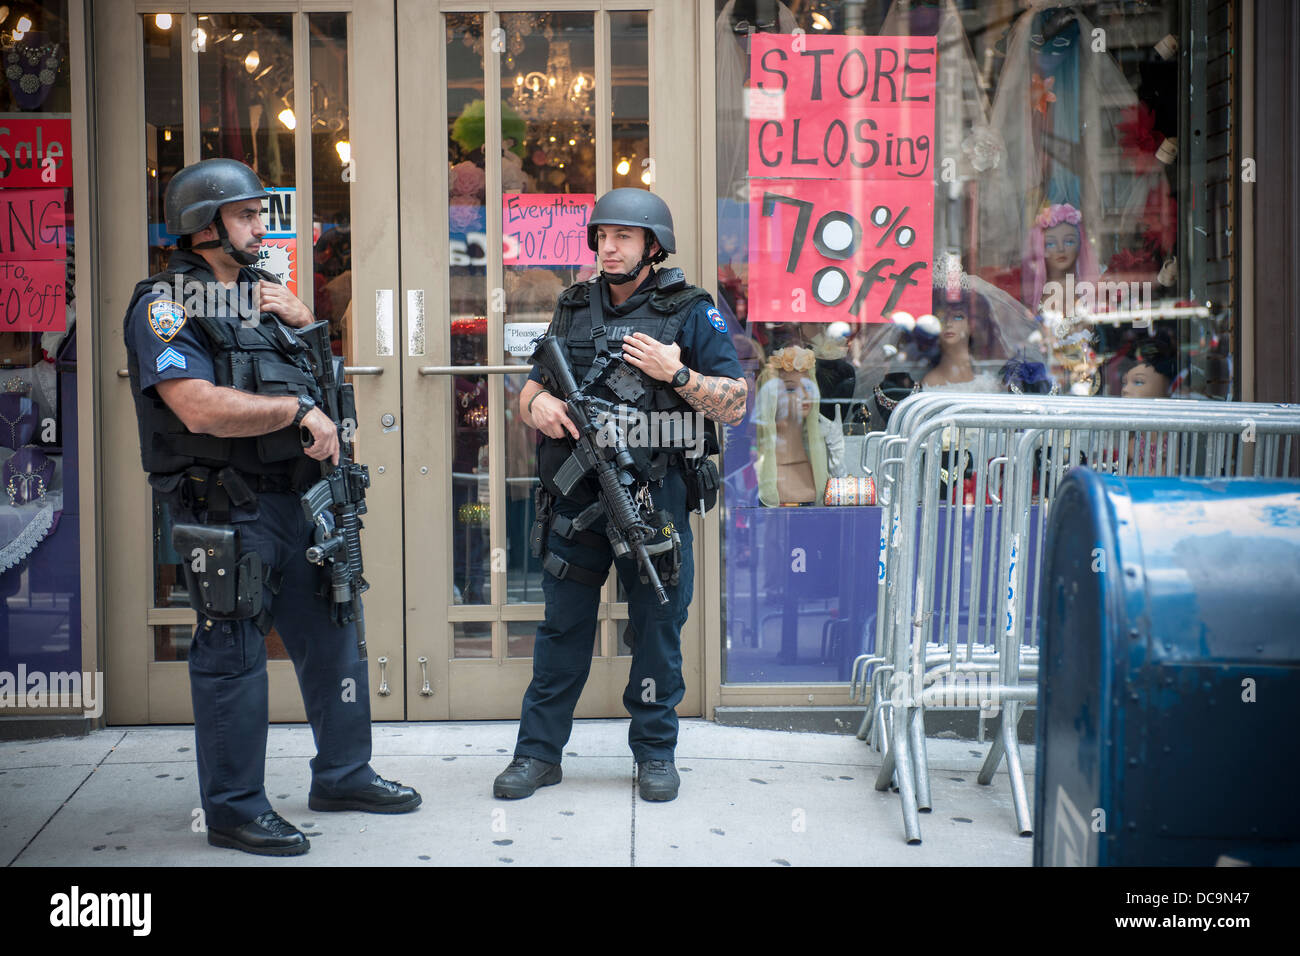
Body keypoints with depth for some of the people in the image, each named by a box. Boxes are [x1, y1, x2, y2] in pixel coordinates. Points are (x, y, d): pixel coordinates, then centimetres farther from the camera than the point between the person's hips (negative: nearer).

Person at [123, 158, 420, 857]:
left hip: (296, 499, 8)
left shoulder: (261, 295, 16)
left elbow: (314, 384, 26)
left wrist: (302, 323, 8)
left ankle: (343, 775, 29)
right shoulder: (165, 305, -9)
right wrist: (300, 409, -16)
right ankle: (234, 809, 12)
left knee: (332, 636, 14)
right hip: (227, 509, -8)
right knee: (232, 655, 0)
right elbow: (203, 409, -23)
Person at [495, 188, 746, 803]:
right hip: (576, 495, 3)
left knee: (657, 628, 7)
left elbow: (734, 405, -3)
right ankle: (538, 751, 18)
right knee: (562, 628, 8)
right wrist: (538, 405, -7)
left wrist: (675, 372, -16)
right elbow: (529, 394, 16)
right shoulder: (573, 310, 12)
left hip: (656, 498, -3)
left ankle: (655, 752, 21)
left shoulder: (692, 314, 0)